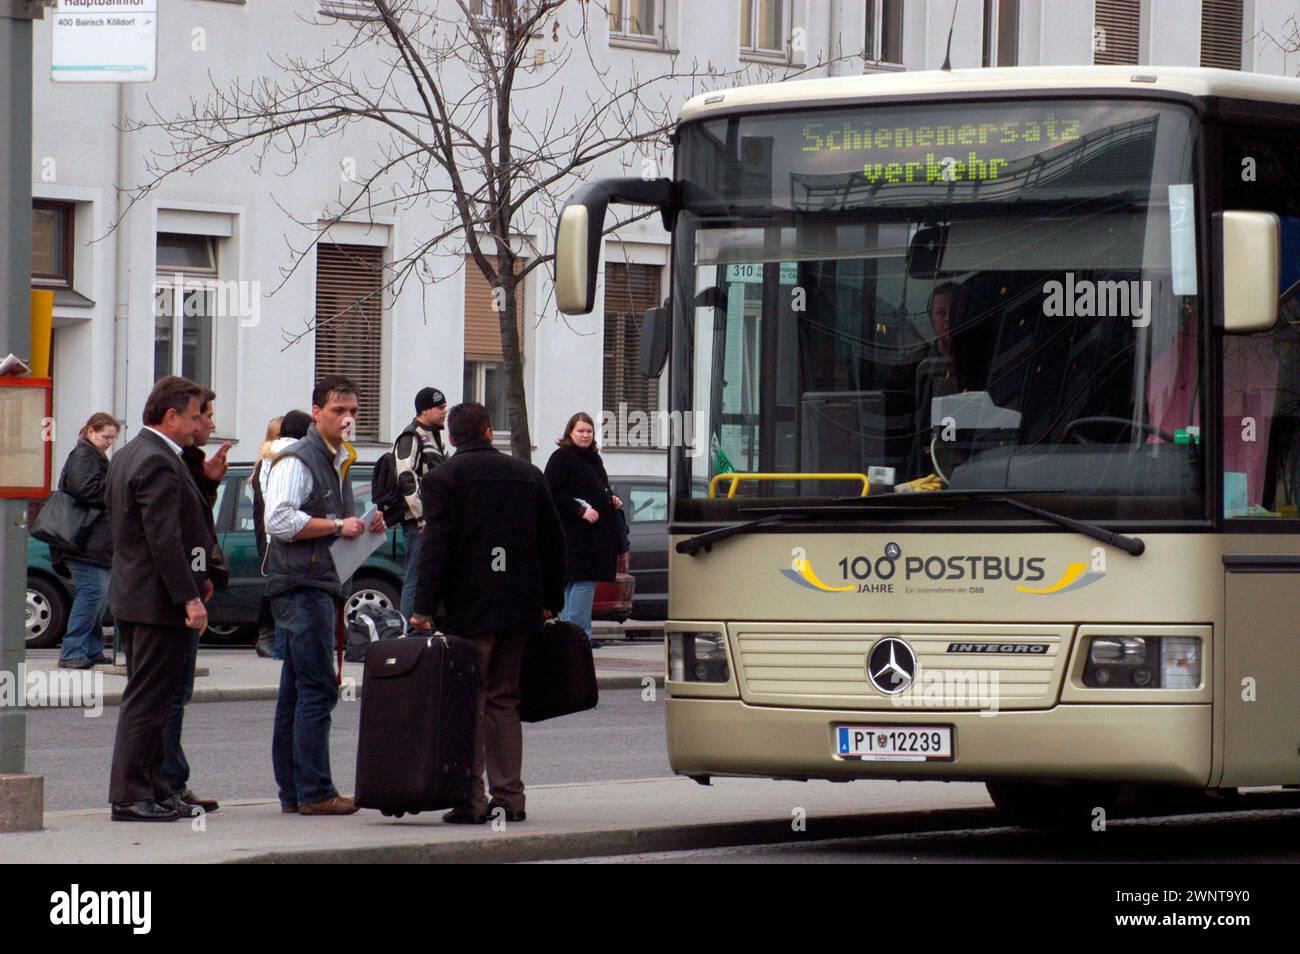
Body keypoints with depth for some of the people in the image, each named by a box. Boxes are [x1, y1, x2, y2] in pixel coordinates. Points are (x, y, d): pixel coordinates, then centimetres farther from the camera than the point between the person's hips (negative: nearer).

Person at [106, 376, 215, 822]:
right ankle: (130, 794, -7)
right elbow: (164, 538, -23)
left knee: (147, 698, 15)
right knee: (147, 700, -7)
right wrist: (189, 597, -22)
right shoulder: (157, 463, -18)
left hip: (132, 596, 11)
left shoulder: (127, 456, 15)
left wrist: (196, 580, 21)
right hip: (158, 600, -11)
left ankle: (153, 789, 20)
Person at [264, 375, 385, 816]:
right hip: (302, 586, -10)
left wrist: (364, 527, 12)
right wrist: (337, 525, -17)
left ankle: (292, 791, 13)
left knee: (296, 692, 10)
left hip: (322, 585, 10)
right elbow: (279, 519, -20)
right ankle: (314, 792, -11)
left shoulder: (338, 461, 20)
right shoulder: (297, 461, -10)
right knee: (317, 689, -11)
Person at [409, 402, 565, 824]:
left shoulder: (441, 479, -3)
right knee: (504, 699, 12)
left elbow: (436, 547, -11)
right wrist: (551, 600, 21)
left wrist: (424, 607, -11)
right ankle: (509, 796, 10)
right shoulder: (528, 474, 13)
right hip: (519, 608, 5)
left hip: (469, 610, -5)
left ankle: (471, 799, -8)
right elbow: (553, 541, 15)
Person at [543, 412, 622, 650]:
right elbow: (553, 493, -14)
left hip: (597, 530, 9)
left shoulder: (593, 458, 20)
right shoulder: (561, 458, -7)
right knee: (582, 579, -13)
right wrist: (581, 510, -20)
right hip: (575, 531, -9)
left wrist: (611, 500, 11)